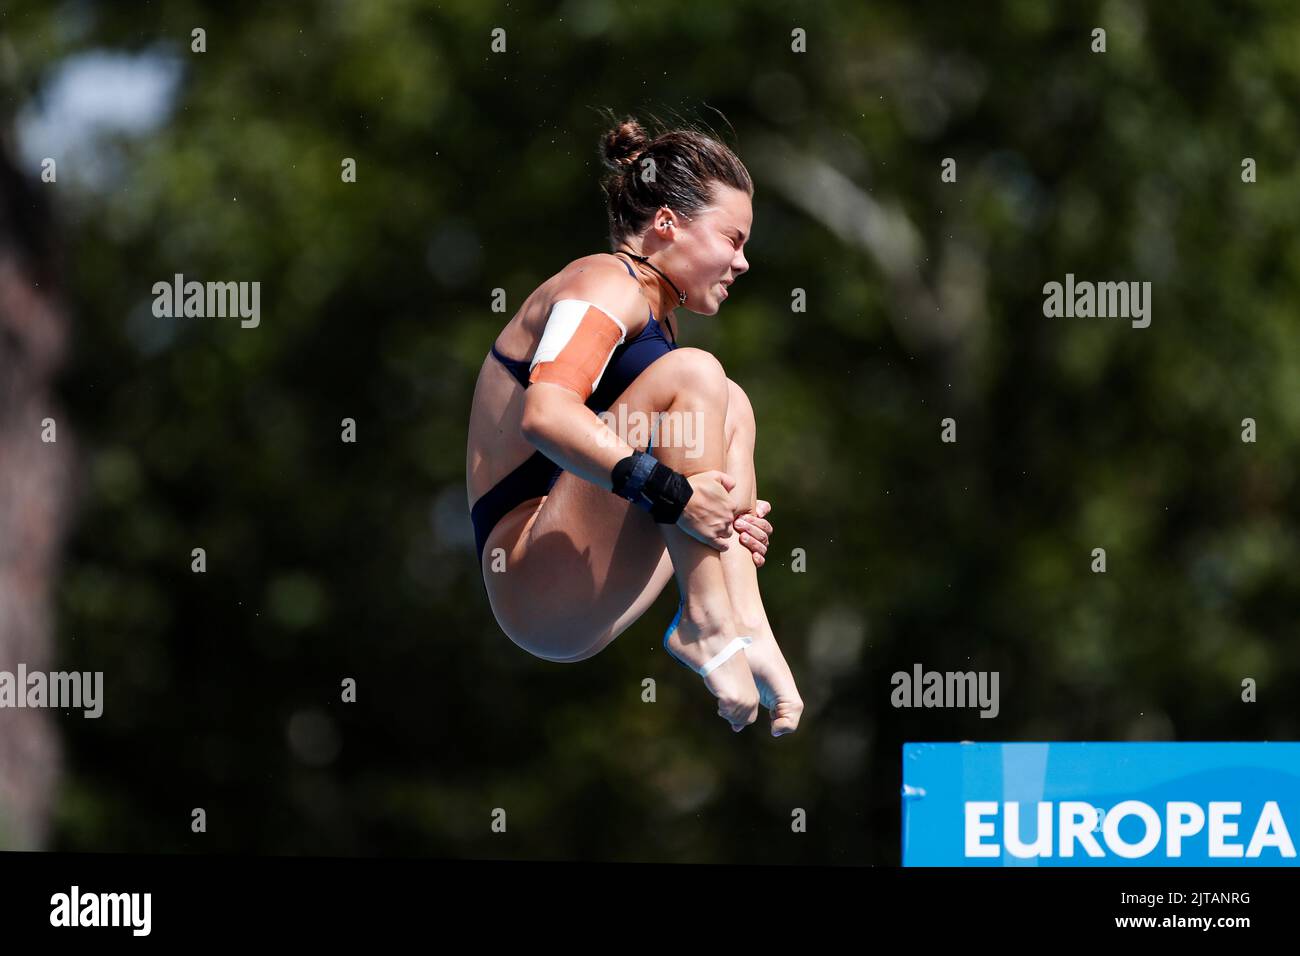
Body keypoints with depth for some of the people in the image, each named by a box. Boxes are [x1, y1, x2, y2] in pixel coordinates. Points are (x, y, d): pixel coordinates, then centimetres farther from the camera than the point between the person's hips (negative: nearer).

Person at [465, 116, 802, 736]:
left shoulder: (653, 312, 23)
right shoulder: (606, 285, -7)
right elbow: (544, 416, -27)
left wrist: (733, 515, 0)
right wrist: (671, 492, -32)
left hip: (584, 610, 10)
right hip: (536, 582, -10)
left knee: (729, 406, 17)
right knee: (691, 375, -19)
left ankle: (746, 627, -5)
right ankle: (706, 621, -24)